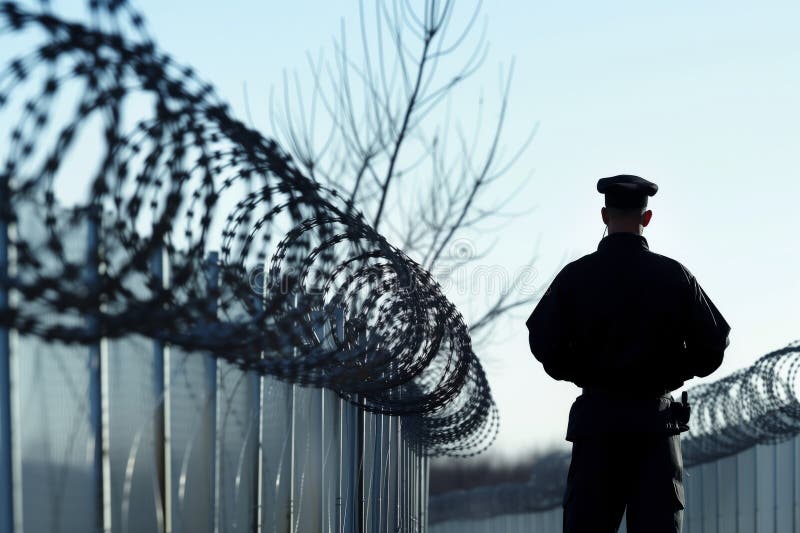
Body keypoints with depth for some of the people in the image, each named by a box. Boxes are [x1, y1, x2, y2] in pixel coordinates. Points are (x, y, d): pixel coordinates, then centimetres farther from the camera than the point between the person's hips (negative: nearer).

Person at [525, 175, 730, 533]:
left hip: (596, 414, 0)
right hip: (656, 417, 0)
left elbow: (544, 343, -5)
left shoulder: (576, 276, -2)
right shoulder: (674, 276, -2)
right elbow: (711, 348, 0)